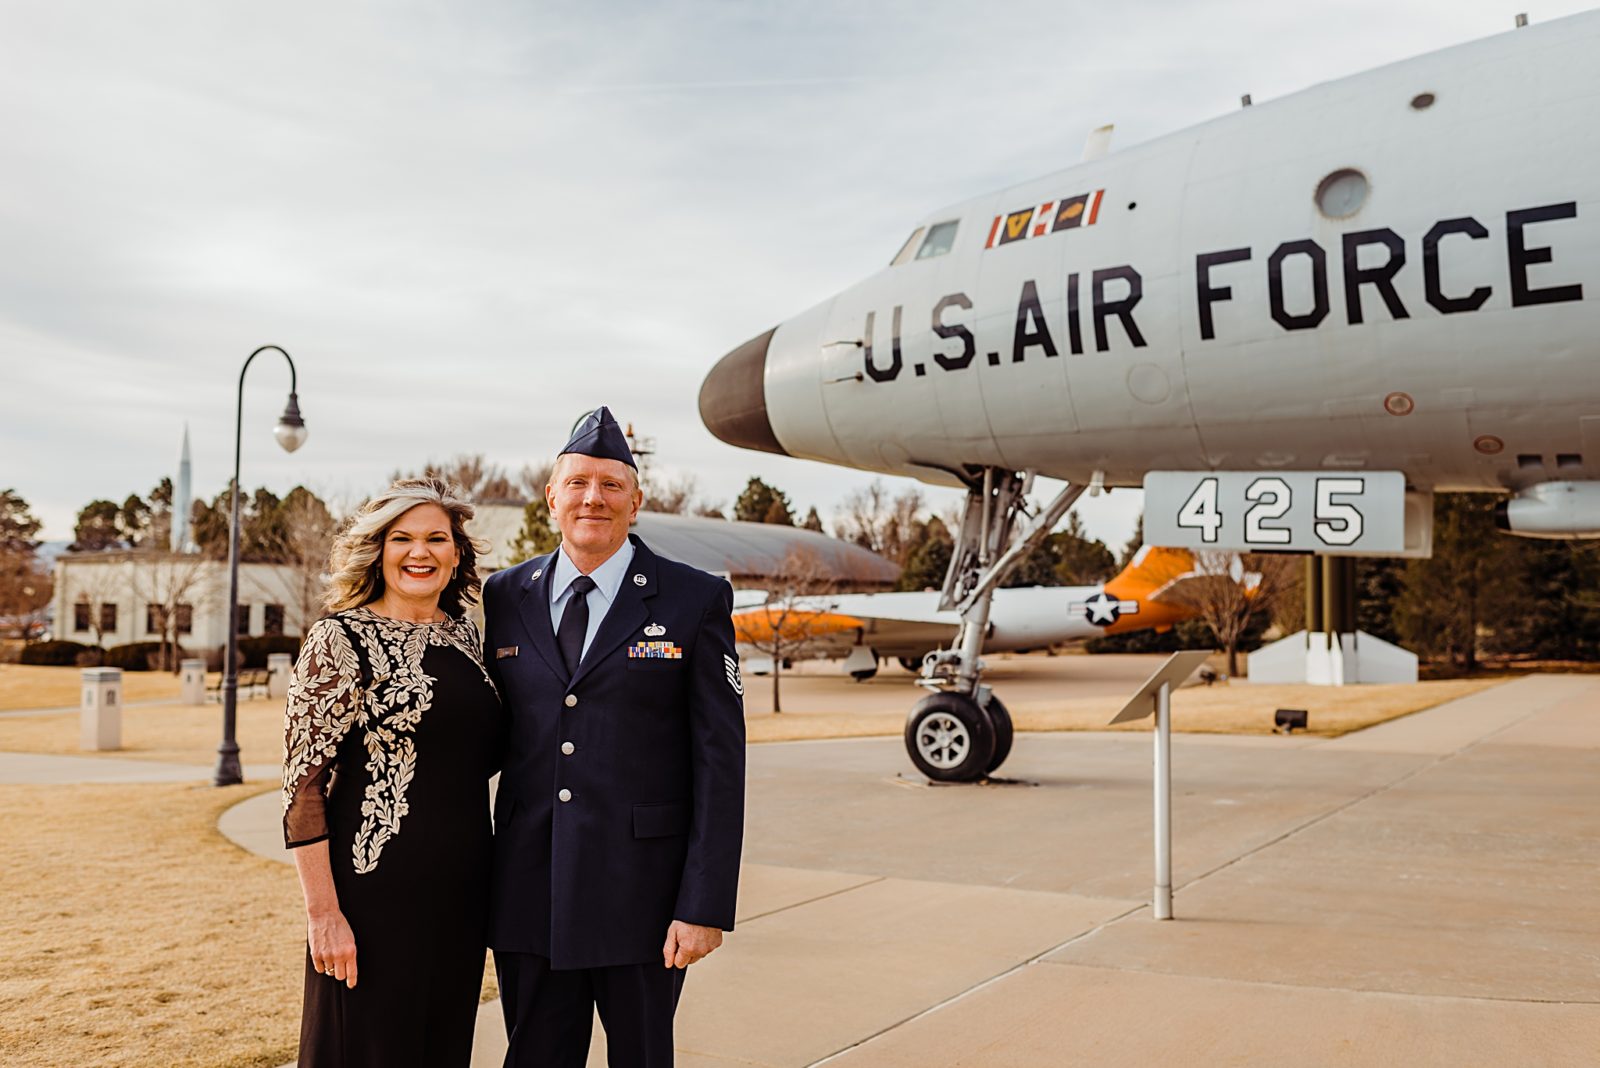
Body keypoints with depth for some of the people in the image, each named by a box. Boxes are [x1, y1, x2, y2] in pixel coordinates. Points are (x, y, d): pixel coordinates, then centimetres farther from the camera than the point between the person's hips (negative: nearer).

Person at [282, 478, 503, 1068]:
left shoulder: (464, 633, 8)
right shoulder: (340, 638, -9)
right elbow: (303, 783, -11)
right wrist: (323, 913, -14)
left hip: (463, 888, 6)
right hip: (377, 887, -6)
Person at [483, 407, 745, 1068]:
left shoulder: (696, 601, -4)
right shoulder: (505, 597, 7)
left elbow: (719, 762, -7)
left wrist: (705, 906, -11)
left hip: (640, 891, -3)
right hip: (528, 895, 3)